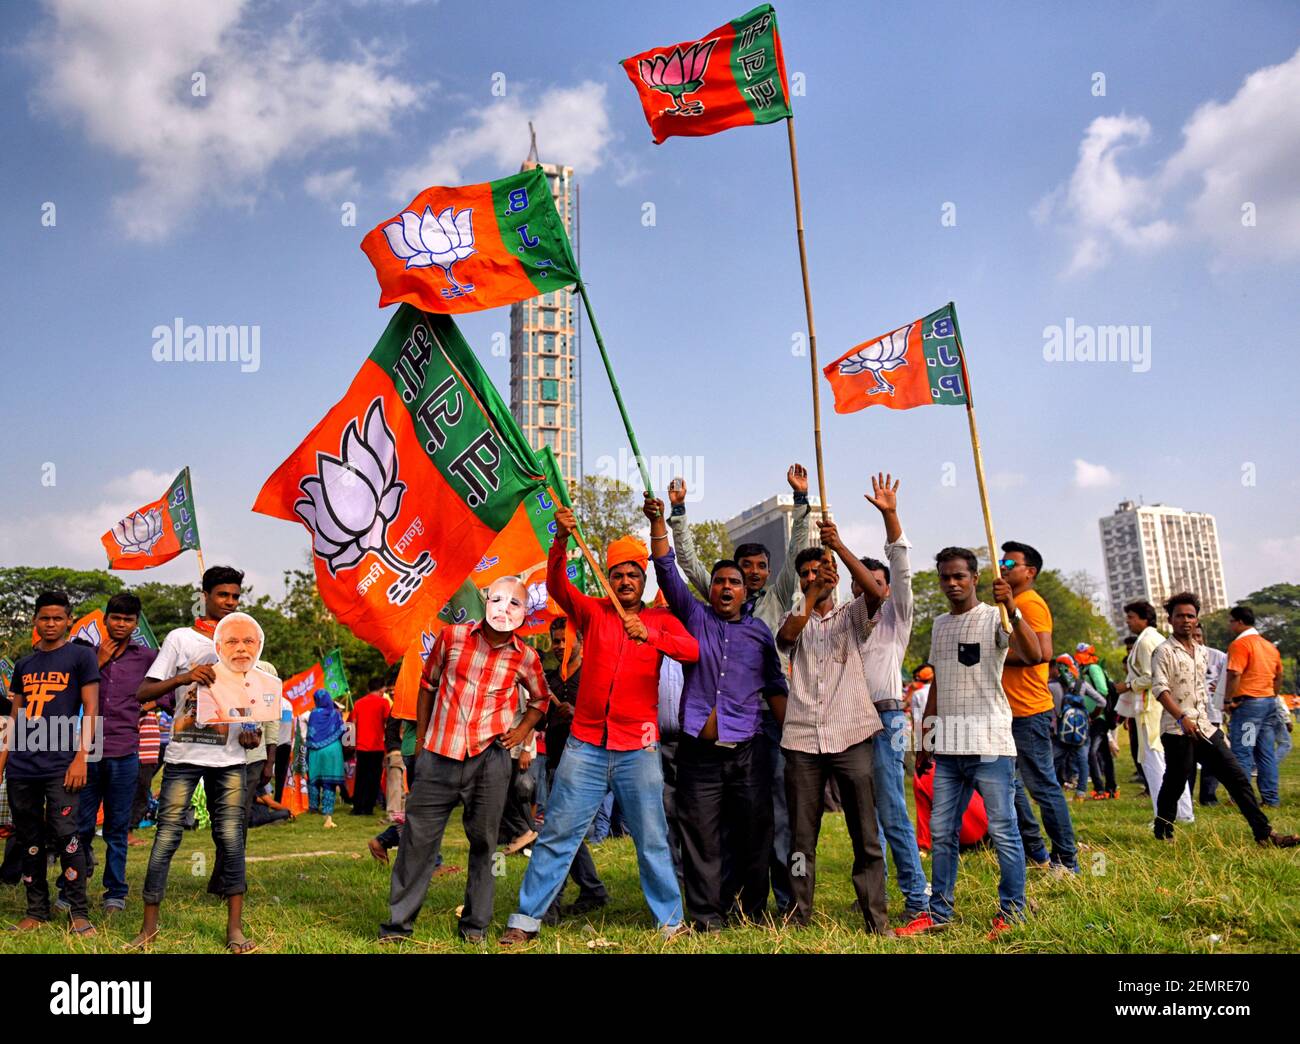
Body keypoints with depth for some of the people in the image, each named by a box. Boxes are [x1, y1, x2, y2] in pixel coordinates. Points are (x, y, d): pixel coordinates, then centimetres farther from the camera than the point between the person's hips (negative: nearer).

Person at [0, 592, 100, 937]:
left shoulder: (81, 655, 0)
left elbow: (90, 708, -5)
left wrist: (81, 756, -12)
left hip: (60, 766, -5)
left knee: (64, 836, -9)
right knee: (29, 841, 10)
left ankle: (79, 913, 0)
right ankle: (37, 911, 21)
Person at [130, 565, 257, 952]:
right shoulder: (180, 638, 3)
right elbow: (144, 693, -3)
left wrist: (250, 731, 1)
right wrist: (183, 678, -20)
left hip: (228, 757, 2)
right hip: (184, 753, -2)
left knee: (231, 837, 1)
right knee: (167, 835, 0)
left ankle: (235, 928, 6)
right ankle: (149, 925, 14)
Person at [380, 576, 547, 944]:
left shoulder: (526, 658, -2)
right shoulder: (452, 635, -4)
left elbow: (540, 699, 19)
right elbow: (428, 684, 10)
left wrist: (522, 731, 6)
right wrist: (422, 736, 12)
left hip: (489, 761, 0)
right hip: (438, 758, 0)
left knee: (483, 843, 9)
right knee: (417, 840, 5)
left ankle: (475, 924, 24)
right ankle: (399, 923, 20)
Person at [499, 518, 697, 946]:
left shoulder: (661, 620, 6)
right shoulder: (593, 611, 6)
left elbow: (692, 651, -13)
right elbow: (556, 583, -10)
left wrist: (649, 636, -30)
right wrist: (561, 539, -27)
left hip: (638, 747, 0)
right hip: (585, 743, 1)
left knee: (652, 841, 6)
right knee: (557, 833, 4)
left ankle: (671, 921, 20)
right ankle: (526, 919, 14)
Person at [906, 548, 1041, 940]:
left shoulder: (994, 618, -4)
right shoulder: (939, 625, 16)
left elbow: (1032, 654, -22)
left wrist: (1011, 608, -34)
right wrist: (926, 740, 19)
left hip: (990, 744, -6)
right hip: (948, 746, 6)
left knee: (1003, 831, 0)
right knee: (941, 831, 9)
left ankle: (1011, 912, 13)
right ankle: (939, 912, 19)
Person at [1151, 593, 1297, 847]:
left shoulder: (1202, 652, 16)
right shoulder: (1164, 651, -7)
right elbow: (1159, 688, -17)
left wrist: (1205, 720, 20)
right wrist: (1182, 718, -27)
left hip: (1204, 728, 7)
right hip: (1177, 730, -7)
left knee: (1237, 776, 3)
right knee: (1175, 783, -1)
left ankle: (1264, 833, 6)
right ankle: (1163, 834, 15)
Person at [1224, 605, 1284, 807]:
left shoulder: (1240, 644, -11)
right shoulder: (1270, 645, 15)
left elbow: (1234, 674, -20)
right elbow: (1279, 677, 21)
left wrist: (1228, 700, -12)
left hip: (1248, 702, -8)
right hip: (1269, 701, 8)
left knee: (1242, 752, -4)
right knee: (1267, 752, 10)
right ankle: (1271, 797, 12)